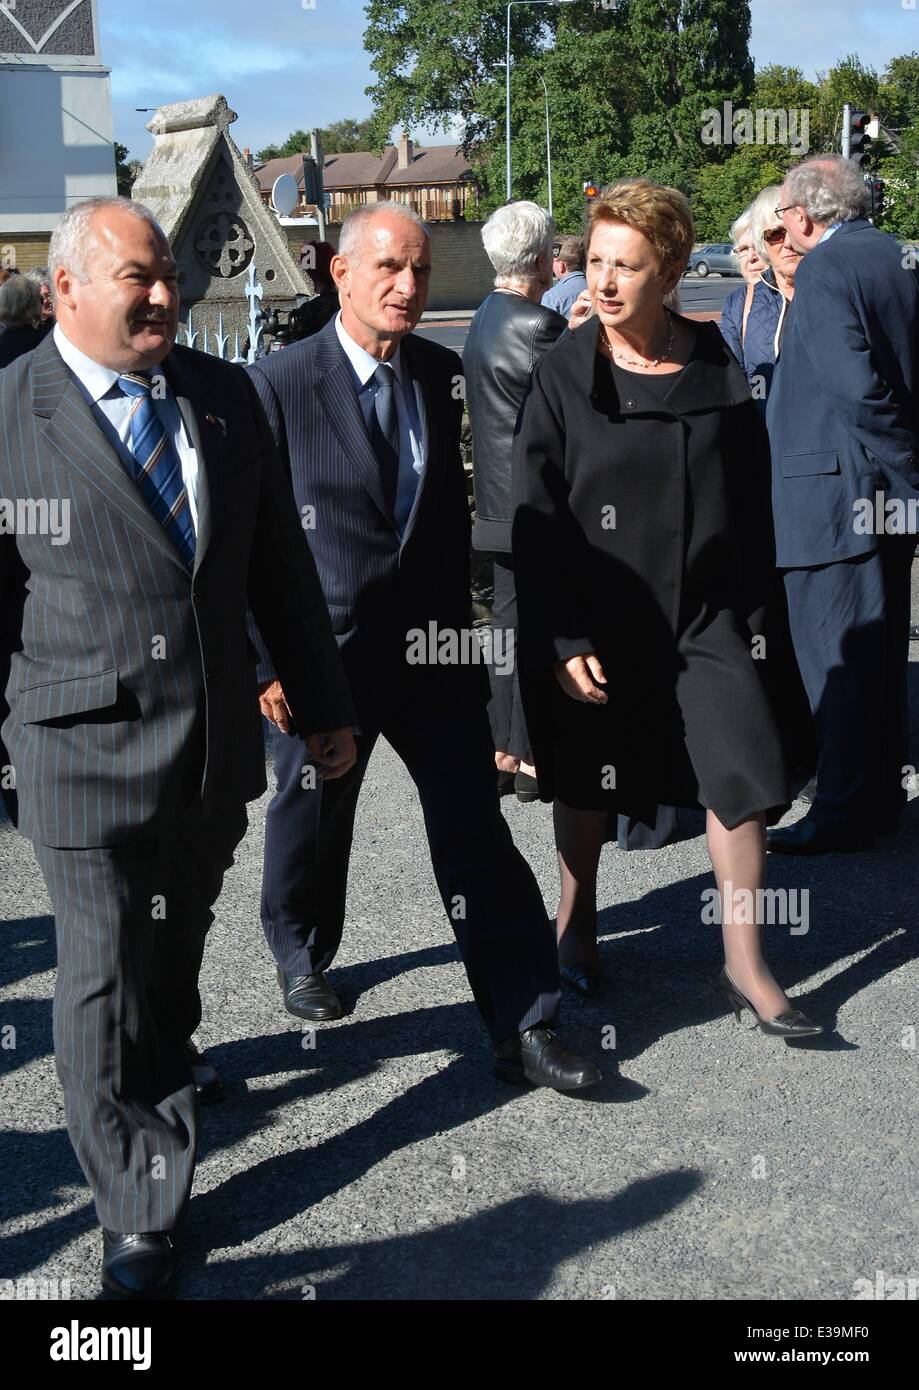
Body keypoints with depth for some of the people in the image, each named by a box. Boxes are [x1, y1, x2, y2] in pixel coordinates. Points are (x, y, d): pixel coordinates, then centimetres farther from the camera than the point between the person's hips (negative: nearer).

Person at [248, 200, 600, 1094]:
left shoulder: (443, 374, 2)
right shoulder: (277, 385, -11)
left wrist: (460, 617, 11)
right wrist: (267, 662, -9)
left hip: (436, 650, 3)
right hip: (326, 653, -2)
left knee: (478, 838, 2)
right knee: (309, 825, 18)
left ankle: (523, 1027, 10)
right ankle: (301, 957, 46)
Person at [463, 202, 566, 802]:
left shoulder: (485, 319, 12)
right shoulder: (539, 324, -17)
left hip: (500, 499, 9)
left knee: (508, 619, 13)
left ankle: (504, 751, 21)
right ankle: (533, 760, 4)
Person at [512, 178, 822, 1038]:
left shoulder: (718, 368, 0)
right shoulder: (564, 376, -7)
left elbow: (750, 494, 7)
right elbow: (535, 520, -9)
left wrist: (749, 600, 5)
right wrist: (564, 639, -14)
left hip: (703, 612, 2)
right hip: (596, 620, -2)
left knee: (743, 773, -5)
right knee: (587, 786, 12)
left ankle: (744, 966, 9)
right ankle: (577, 924, 36)